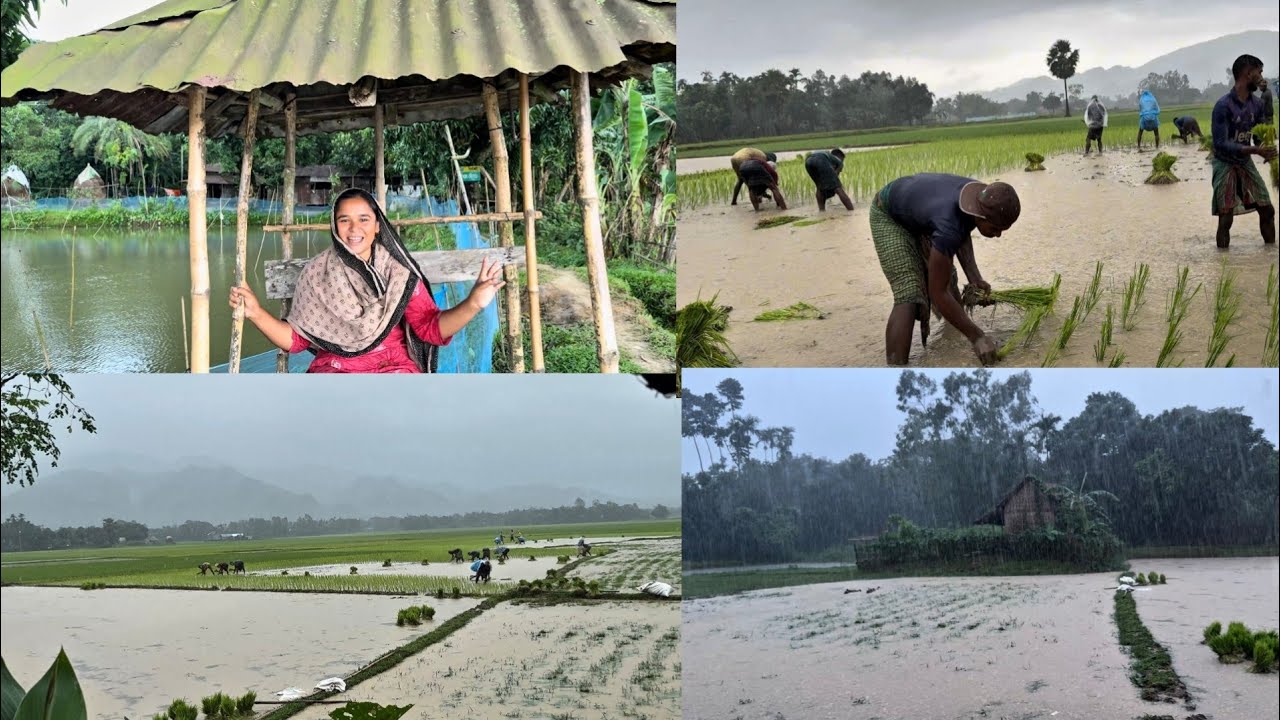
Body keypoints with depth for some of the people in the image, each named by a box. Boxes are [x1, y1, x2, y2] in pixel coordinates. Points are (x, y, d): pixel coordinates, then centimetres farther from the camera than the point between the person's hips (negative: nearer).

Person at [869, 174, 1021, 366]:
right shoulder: (949, 226, -43)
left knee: (948, 284, 9)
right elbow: (938, 294, -34)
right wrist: (976, 337, -27)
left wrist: (974, 277, -10)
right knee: (909, 297, -21)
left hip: (918, 215, 8)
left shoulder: (983, 198, -21)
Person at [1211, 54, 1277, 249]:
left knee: (1267, 210, 8)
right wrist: (1254, 150, -34)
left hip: (1246, 162, 7)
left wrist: (1267, 150, -7)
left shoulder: (1257, 104, 1)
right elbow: (1220, 144, -25)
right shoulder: (1223, 106, -21)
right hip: (1225, 165, -6)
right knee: (1226, 219, -7)